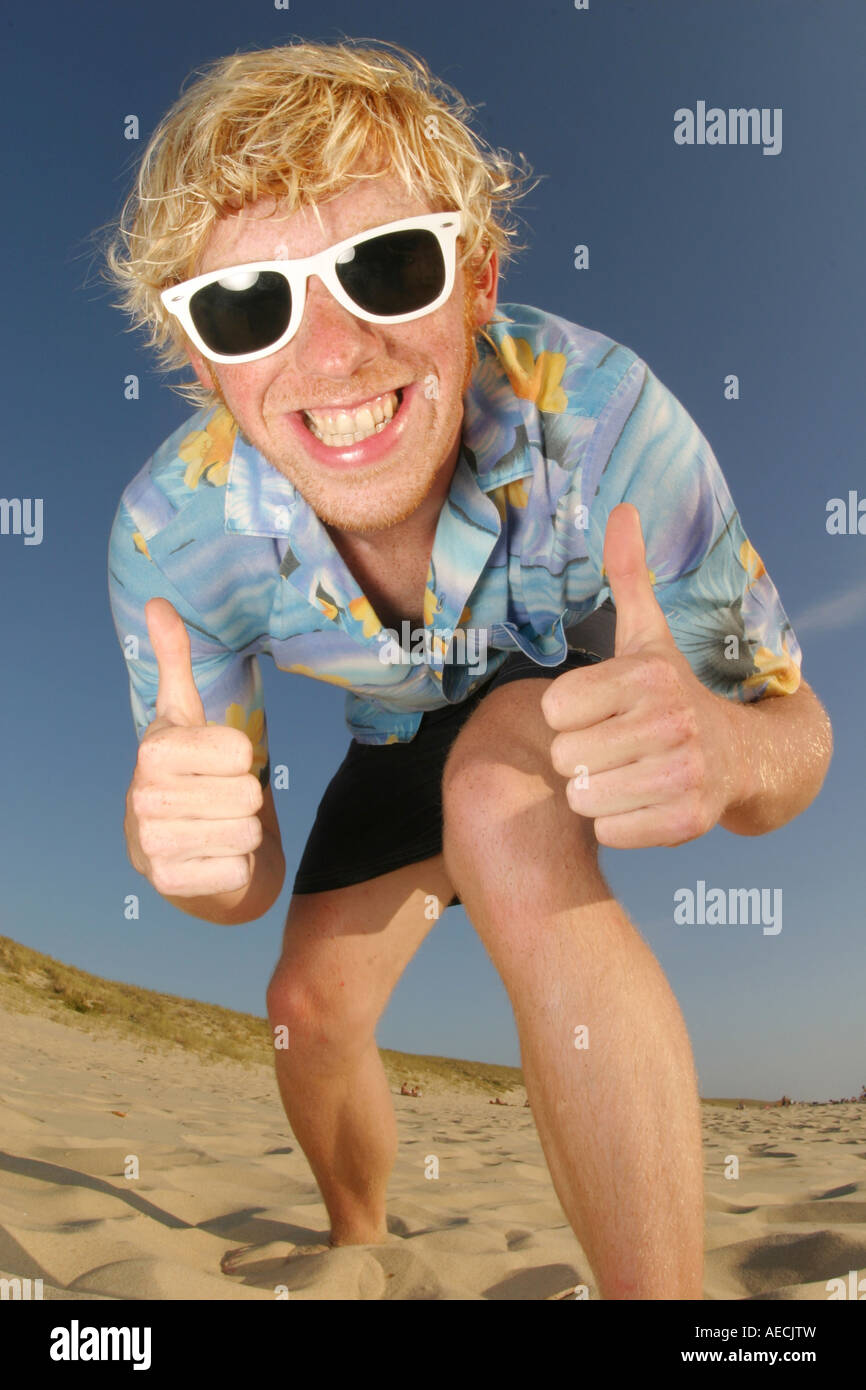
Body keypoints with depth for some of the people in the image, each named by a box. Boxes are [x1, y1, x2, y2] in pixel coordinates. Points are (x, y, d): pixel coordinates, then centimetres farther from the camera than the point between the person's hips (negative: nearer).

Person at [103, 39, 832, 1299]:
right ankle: (364, 1250, 46)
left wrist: (729, 750, -53)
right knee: (311, 1011, 8)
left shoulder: (599, 418, -37)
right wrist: (188, 848, -44)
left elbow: (792, 741, -28)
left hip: (600, 704, -3)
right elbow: (237, 883, -19)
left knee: (500, 792, -36)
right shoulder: (173, 530, -28)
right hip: (409, 740, 4)